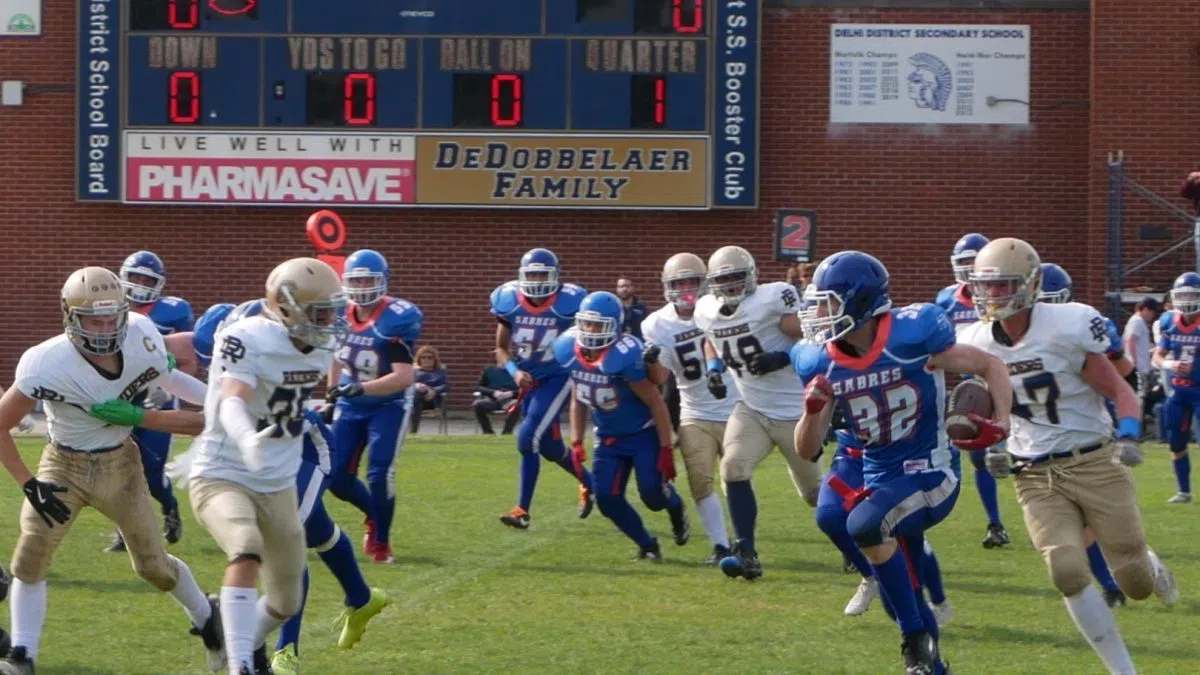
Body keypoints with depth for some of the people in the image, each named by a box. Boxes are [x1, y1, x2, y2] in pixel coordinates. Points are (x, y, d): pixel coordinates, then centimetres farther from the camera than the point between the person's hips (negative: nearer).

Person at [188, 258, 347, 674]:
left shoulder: (322, 346, 1)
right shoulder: (246, 340, -22)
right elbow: (232, 404, -39)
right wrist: (247, 439, -58)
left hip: (279, 486, 7)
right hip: (222, 477, -7)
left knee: (285, 602, 14)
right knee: (247, 553, -35)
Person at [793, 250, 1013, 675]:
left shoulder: (911, 337, -18)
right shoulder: (821, 362, -3)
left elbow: (990, 367, -4)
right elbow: (807, 451, 2)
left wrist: (1001, 421, -21)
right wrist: (813, 410, -19)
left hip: (930, 472, -6)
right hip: (879, 478, 6)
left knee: (865, 524, -32)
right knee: (905, 598, 13)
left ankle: (916, 639, -16)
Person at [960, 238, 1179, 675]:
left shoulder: (1067, 328, -15)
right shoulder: (980, 343, 1)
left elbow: (1121, 392, -10)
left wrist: (1128, 436, -27)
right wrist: (994, 449, 4)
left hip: (1095, 464, -3)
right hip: (1036, 478, 3)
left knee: (1135, 583, 0)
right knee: (1068, 572, -19)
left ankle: (1151, 568, 42)